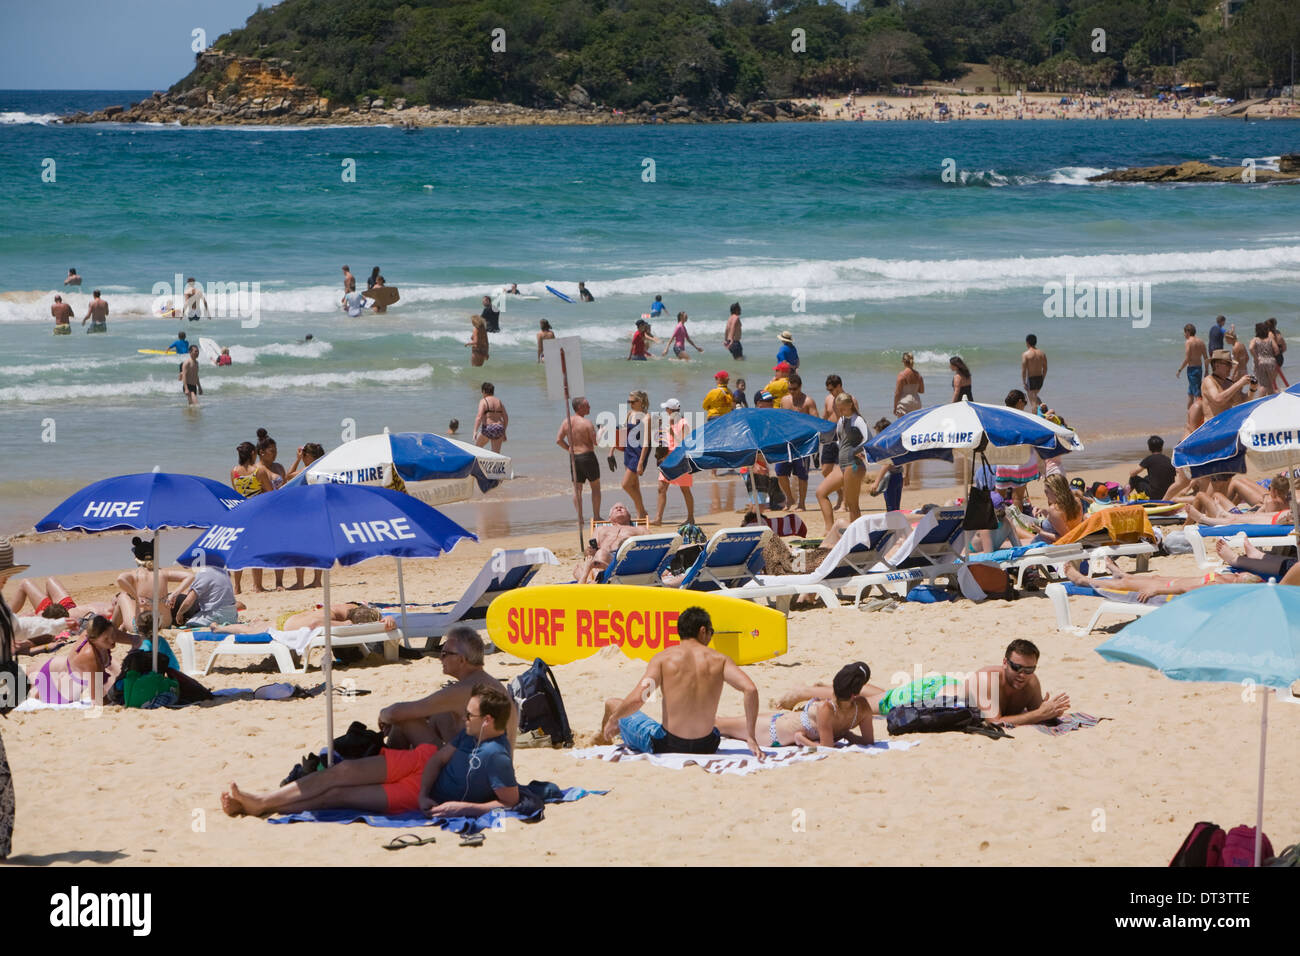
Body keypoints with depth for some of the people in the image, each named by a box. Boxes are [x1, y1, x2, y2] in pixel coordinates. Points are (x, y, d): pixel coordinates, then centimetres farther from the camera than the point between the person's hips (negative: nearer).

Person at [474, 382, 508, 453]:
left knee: (477, 447, 21)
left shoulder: (483, 401, -5)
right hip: (499, 429, 5)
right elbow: (506, 418, 14)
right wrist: (504, 432, 22)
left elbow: (479, 417, -16)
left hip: (487, 429, -5)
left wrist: (475, 432, -19)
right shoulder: (499, 401, 12)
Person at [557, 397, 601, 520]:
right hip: (587, 456, -5)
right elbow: (596, 442, -14)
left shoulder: (566, 422, 3)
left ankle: (579, 517, 1)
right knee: (595, 487, 9)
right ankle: (596, 516, 10)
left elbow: (558, 440, 2)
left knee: (577, 489, 7)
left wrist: (570, 449, 12)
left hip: (573, 458, 5)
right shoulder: (587, 423, -13)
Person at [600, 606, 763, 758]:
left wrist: (613, 720, 1)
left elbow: (636, 699, -18)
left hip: (667, 747, -2)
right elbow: (750, 689, -14)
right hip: (706, 748, 2)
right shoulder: (719, 660, -2)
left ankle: (602, 744, 53)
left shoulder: (663, 658, -8)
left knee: (612, 704, 24)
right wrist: (751, 737, -7)